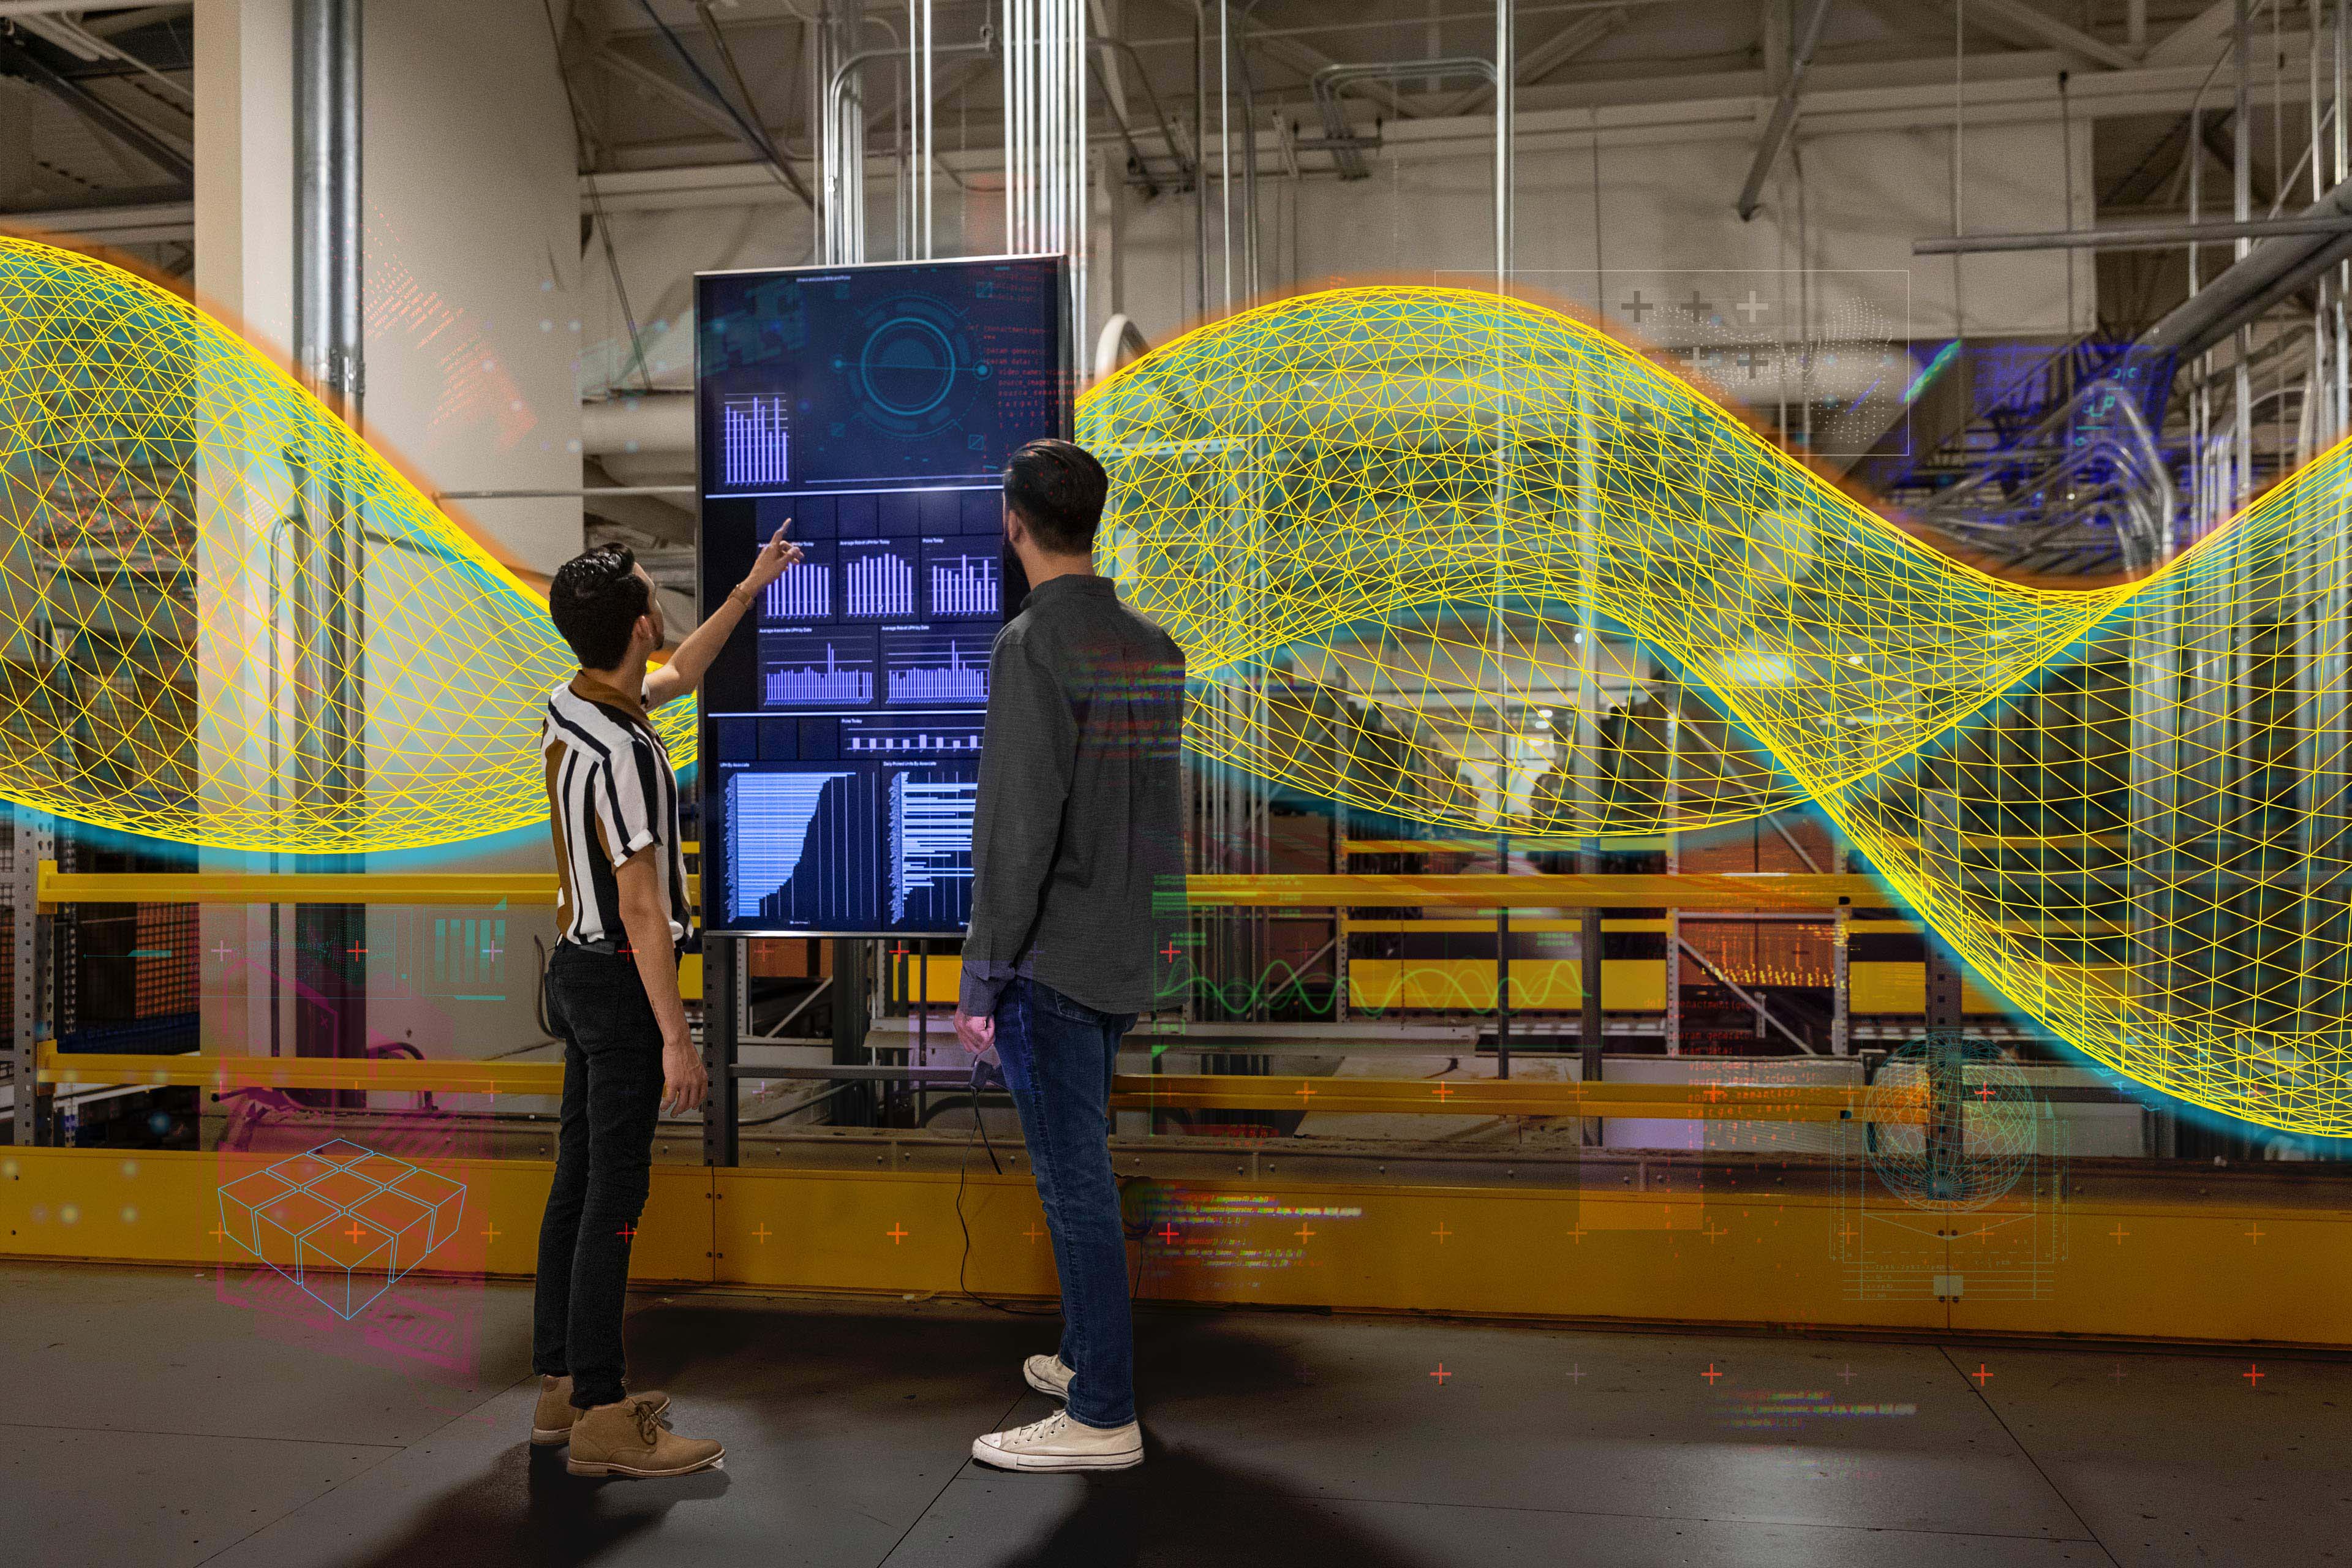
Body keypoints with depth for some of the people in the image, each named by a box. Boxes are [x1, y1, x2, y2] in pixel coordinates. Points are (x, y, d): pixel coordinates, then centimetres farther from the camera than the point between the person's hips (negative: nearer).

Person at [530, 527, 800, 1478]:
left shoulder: (568, 704, 6)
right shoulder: (623, 756, -23)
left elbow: (679, 676, 26)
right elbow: (642, 908, -23)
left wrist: (750, 589, 32)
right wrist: (676, 1039, -19)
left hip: (577, 966, 10)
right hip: (621, 980, -10)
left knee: (577, 1181, 15)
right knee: (613, 1197, -5)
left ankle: (562, 1383, 25)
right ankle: (601, 1419, 2)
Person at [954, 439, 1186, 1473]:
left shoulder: (1033, 643, -15)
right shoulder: (1154, 647, 8)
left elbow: (1019, 824, -19)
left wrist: (984, 972, -15)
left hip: (1051, 957, -8)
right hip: (1126, 956, 8)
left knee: (1074, 1178, -1)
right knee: (1080, 1165, 20)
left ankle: (1102, 1417, 8)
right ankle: (1085, 1357, 32)